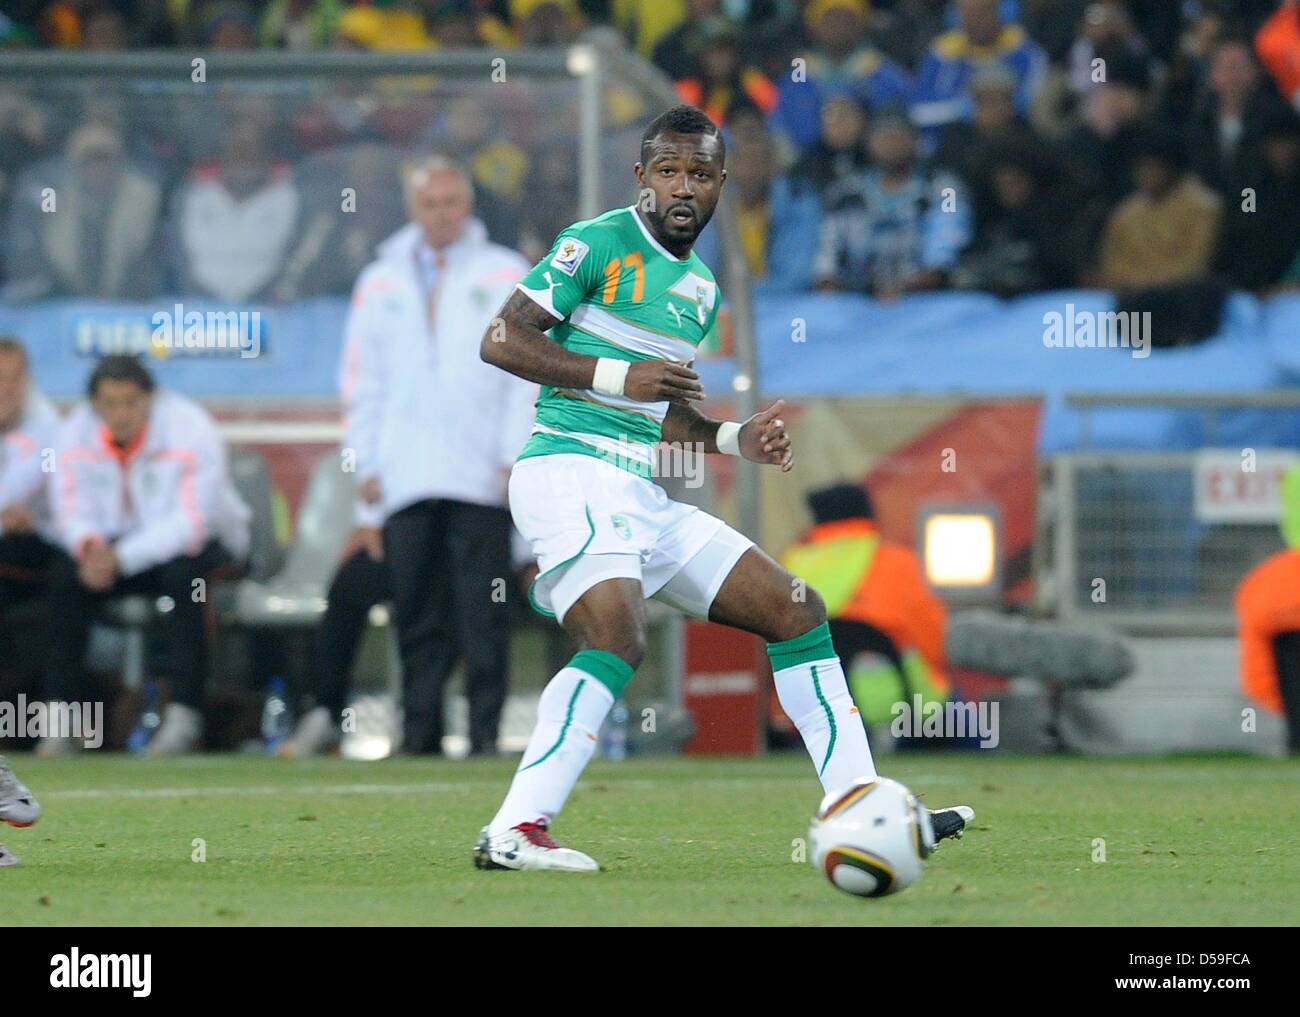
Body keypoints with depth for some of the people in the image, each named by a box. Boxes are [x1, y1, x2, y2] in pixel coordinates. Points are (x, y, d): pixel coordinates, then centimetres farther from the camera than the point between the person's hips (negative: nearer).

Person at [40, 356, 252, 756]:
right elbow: (72, 511, -10)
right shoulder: (76, 433, -8)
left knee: (182, 572, -36)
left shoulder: (191, 430, -23)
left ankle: (184, 714, -32)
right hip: (115, 545, 4)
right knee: (66, 572, -23)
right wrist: (89, 544, -35)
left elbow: (192, 524, -30)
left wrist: (121, 557, -40)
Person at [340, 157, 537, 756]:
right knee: (417, 612, -1)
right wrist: (366, 464, 8)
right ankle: (421, 731, 3)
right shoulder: (380, 284, 17)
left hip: (480, 481, -2)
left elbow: (528, 370, 5)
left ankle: (486, 731, -6)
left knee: (482, 611, -7)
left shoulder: (505, 276, 10)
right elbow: (362, 381, 17)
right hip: (403, 482, 2)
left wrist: (515, 457, -4)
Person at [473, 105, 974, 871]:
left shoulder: (702, 293, 19)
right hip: (569, 469, -9)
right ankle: (513, 831, -33)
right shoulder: (598, 245, -5)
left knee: (798, 614, 7)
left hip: (645, 493, 9)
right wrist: (617, 376, -17)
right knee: (619, 635, -31)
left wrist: (738, 441, 6)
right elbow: (503, 341, -10)